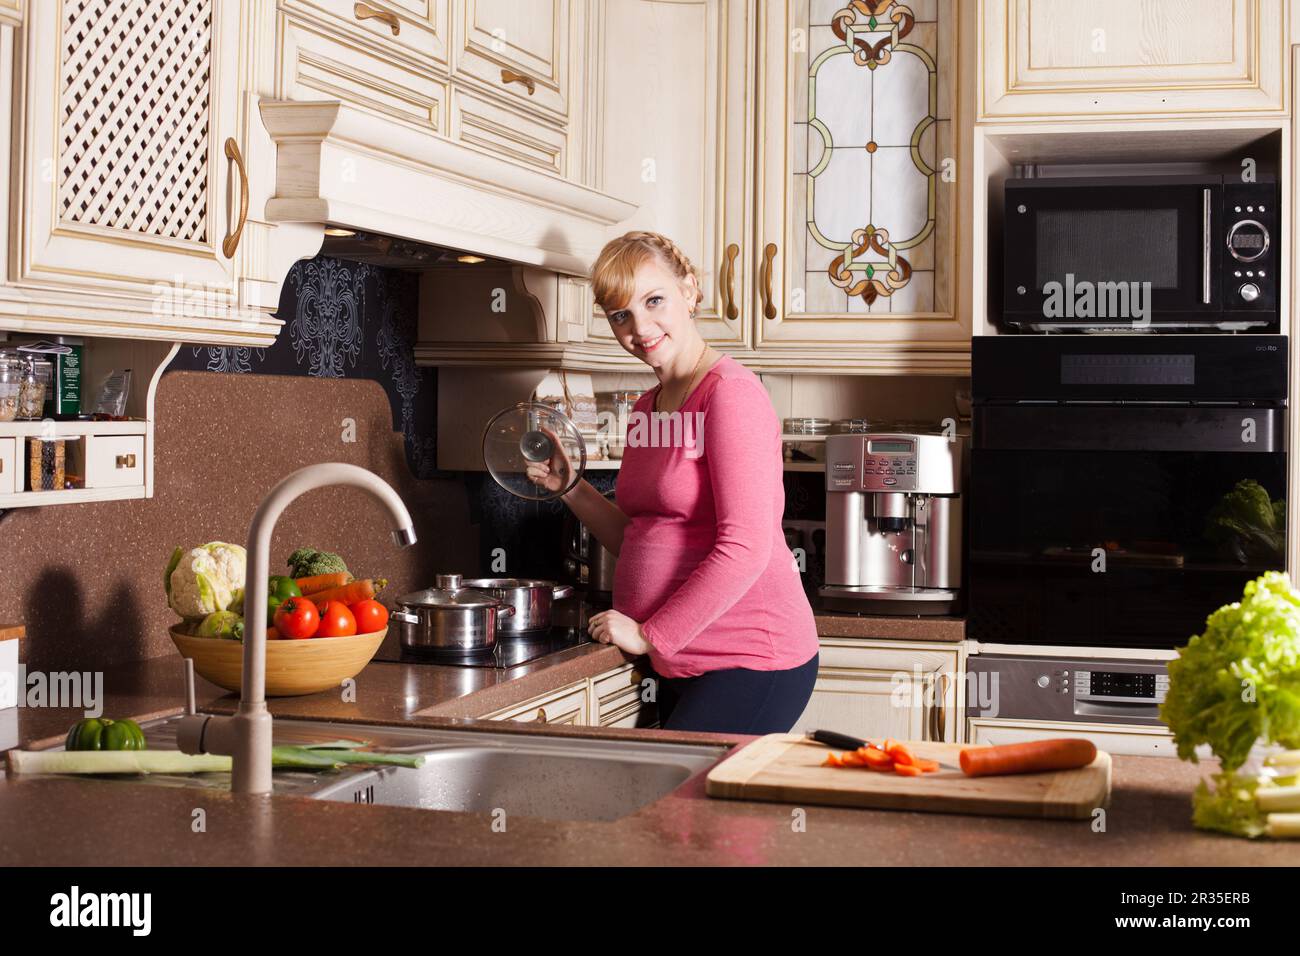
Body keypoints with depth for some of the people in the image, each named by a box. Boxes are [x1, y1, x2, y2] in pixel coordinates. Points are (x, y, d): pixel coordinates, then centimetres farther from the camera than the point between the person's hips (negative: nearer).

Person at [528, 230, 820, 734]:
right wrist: (569, 487, 7)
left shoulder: (731, 391, -13)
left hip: (750, 660, -8)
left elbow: (745, 547, -20)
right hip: (684, 665, 8)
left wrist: (651, 634, -14)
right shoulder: (647, 410, 14)